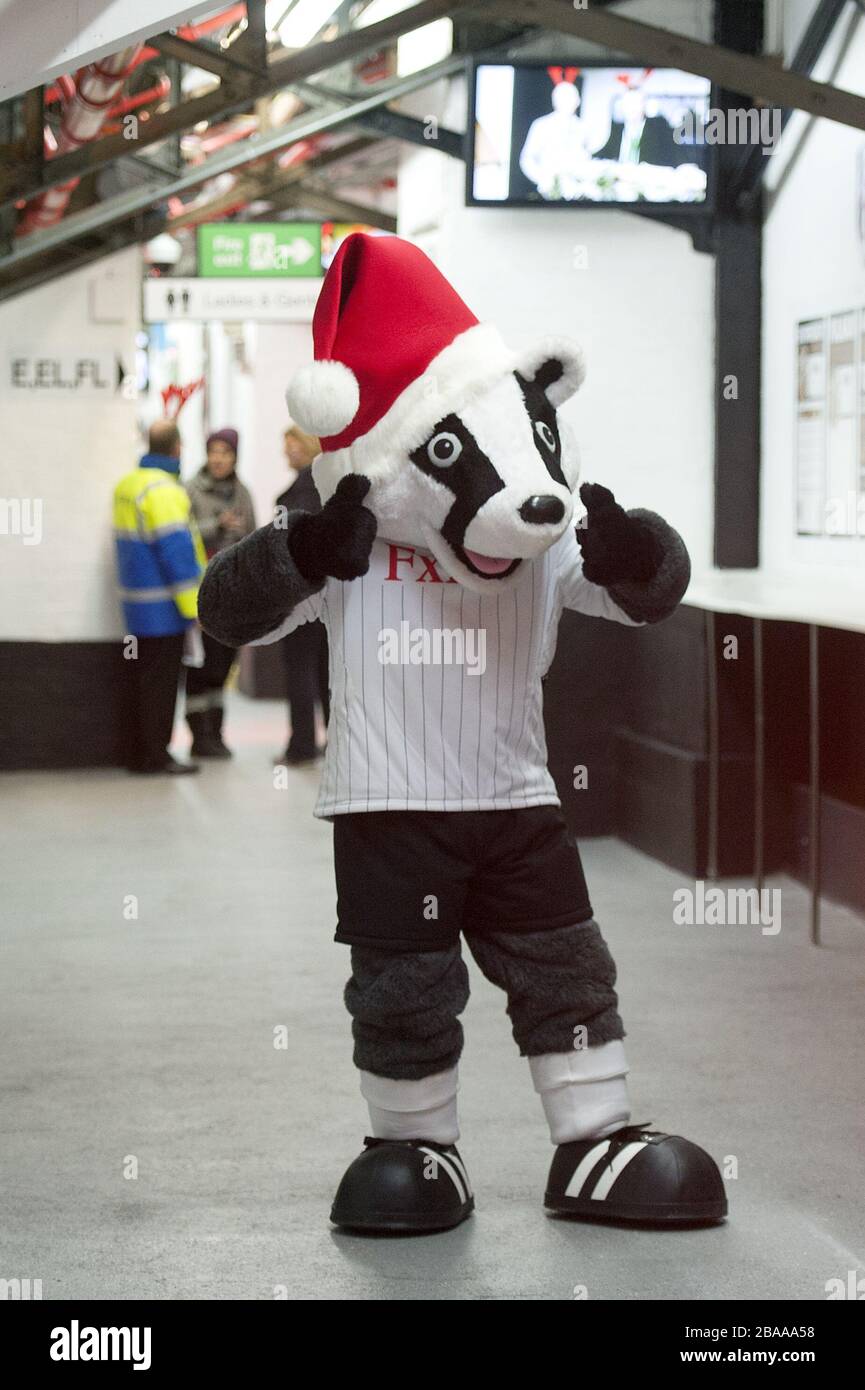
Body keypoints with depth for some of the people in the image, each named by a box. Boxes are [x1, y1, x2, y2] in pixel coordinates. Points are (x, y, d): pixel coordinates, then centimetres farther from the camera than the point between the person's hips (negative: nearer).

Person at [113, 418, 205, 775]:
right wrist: (194, 606, -16)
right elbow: (177, 551, -20)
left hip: (137, 606, 9)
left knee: (140, 680, 13)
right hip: (163, 608, -9)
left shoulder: (126, 485, 11)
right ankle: (155, 755, 0)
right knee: (160, 682, -3)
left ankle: (138, 753, 18)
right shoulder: (162, 490, -17)